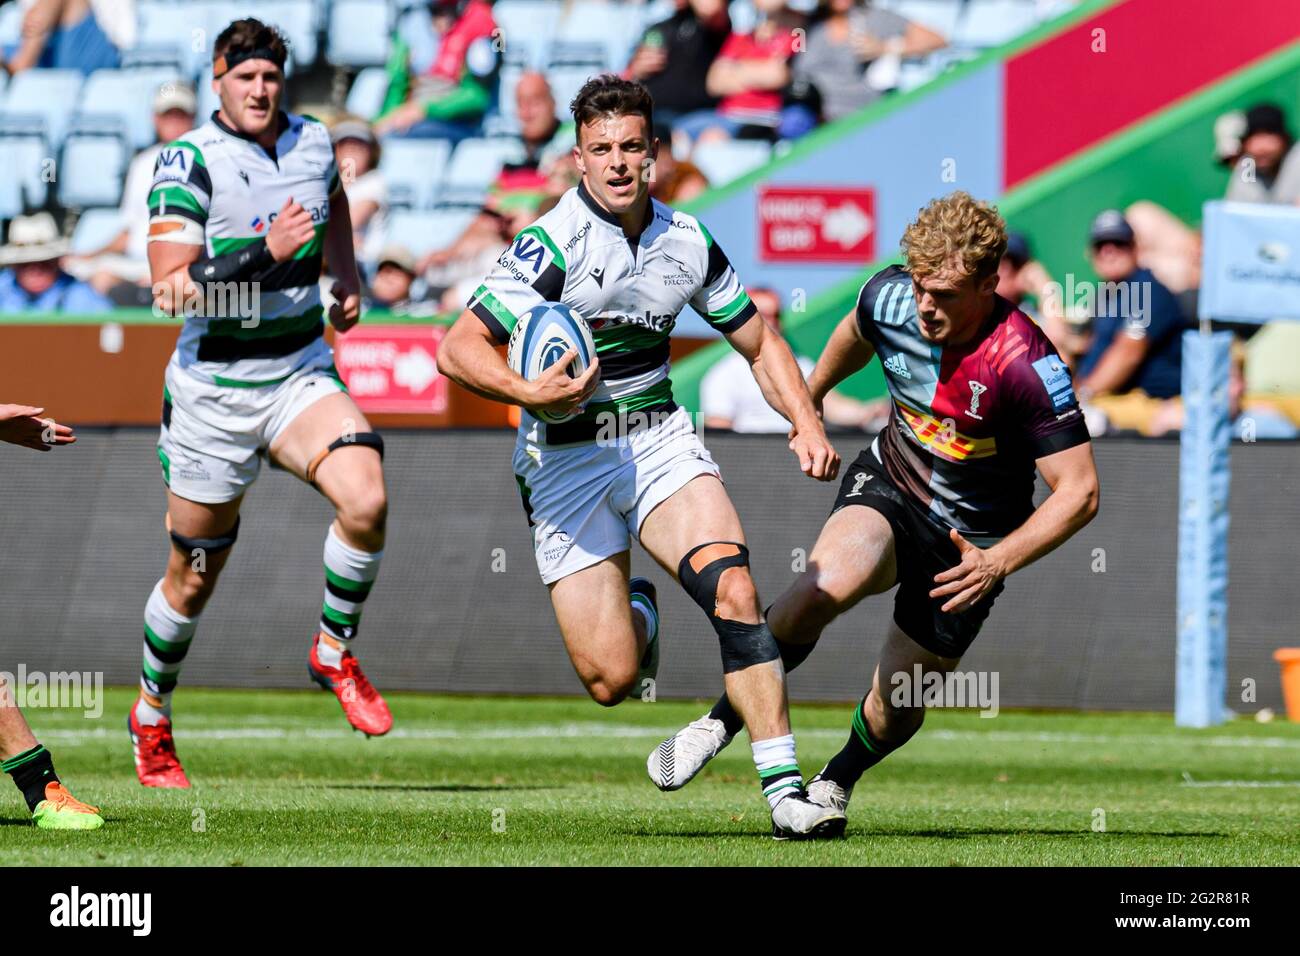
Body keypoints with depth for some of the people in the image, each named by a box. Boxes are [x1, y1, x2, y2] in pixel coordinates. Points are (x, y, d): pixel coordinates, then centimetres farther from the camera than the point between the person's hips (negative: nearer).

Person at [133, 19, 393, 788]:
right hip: (213, 388, -3)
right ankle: (153, 718, 31)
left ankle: (335, 652, -1)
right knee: (194, 575, 7)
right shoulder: (189, 161, -14)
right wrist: (265, 252, -30)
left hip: (302, 376, 3)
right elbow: (169, 286, -23)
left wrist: (348, 278, 12)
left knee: (366, 499, -24)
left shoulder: (312, 141, 1)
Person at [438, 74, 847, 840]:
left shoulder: (688, 242, 2)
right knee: (612, 679, -8)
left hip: (659, 440, 3)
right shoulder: (553, 243, -13)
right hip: (567, 463, -3)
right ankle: (638, 610, 31)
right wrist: (529, 392, -32)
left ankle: (784, 787, -21)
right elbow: (458, 350, -16)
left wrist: (807, 423, -1)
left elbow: (759, 342, 15)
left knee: (733, 589, -23)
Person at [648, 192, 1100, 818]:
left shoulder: (1026, 365, -29)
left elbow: (1080, 491, -23)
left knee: (894, 710, 4)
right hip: (888, 486, 2)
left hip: (970, 543, -2)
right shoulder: (889, 297, -16)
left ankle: (839, 778, 40)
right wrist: (809, 395, 29)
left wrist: (998, 562, -34)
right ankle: (720, 723, -15)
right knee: (826, 584, -32)